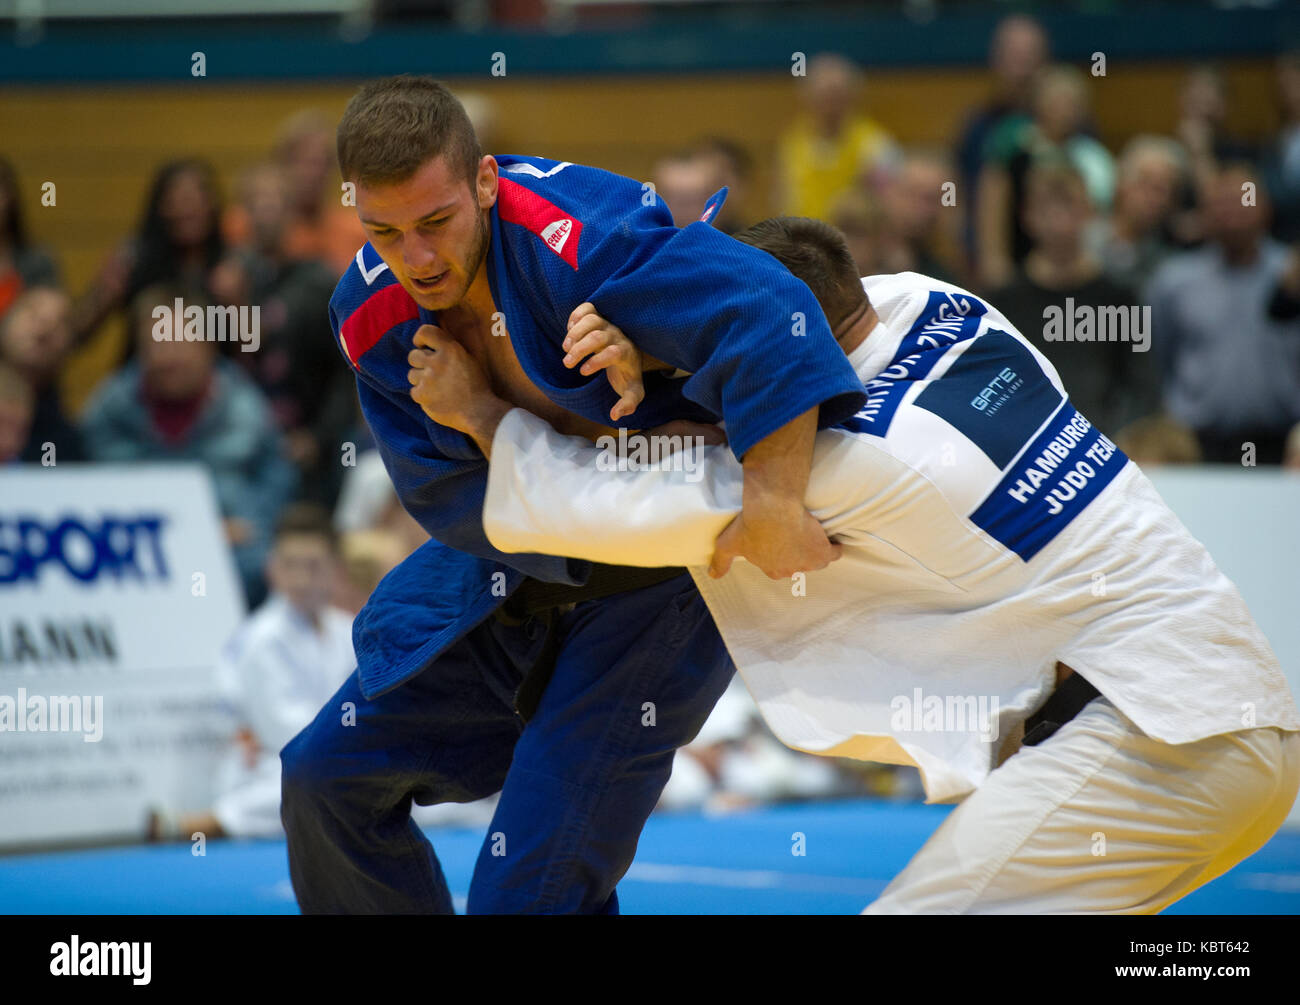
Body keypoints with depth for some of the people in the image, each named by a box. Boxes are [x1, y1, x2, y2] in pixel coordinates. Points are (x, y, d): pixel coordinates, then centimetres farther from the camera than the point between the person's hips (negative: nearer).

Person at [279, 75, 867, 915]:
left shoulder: (572, 239, -33)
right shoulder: (371, 315, -11)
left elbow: (766, 314, -45)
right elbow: (447, 501, -10)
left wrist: (772, 508, -48)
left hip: (656, 590, -7)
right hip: (514, 575, 7)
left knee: (531, 888, -11)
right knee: (330, 778, 10)